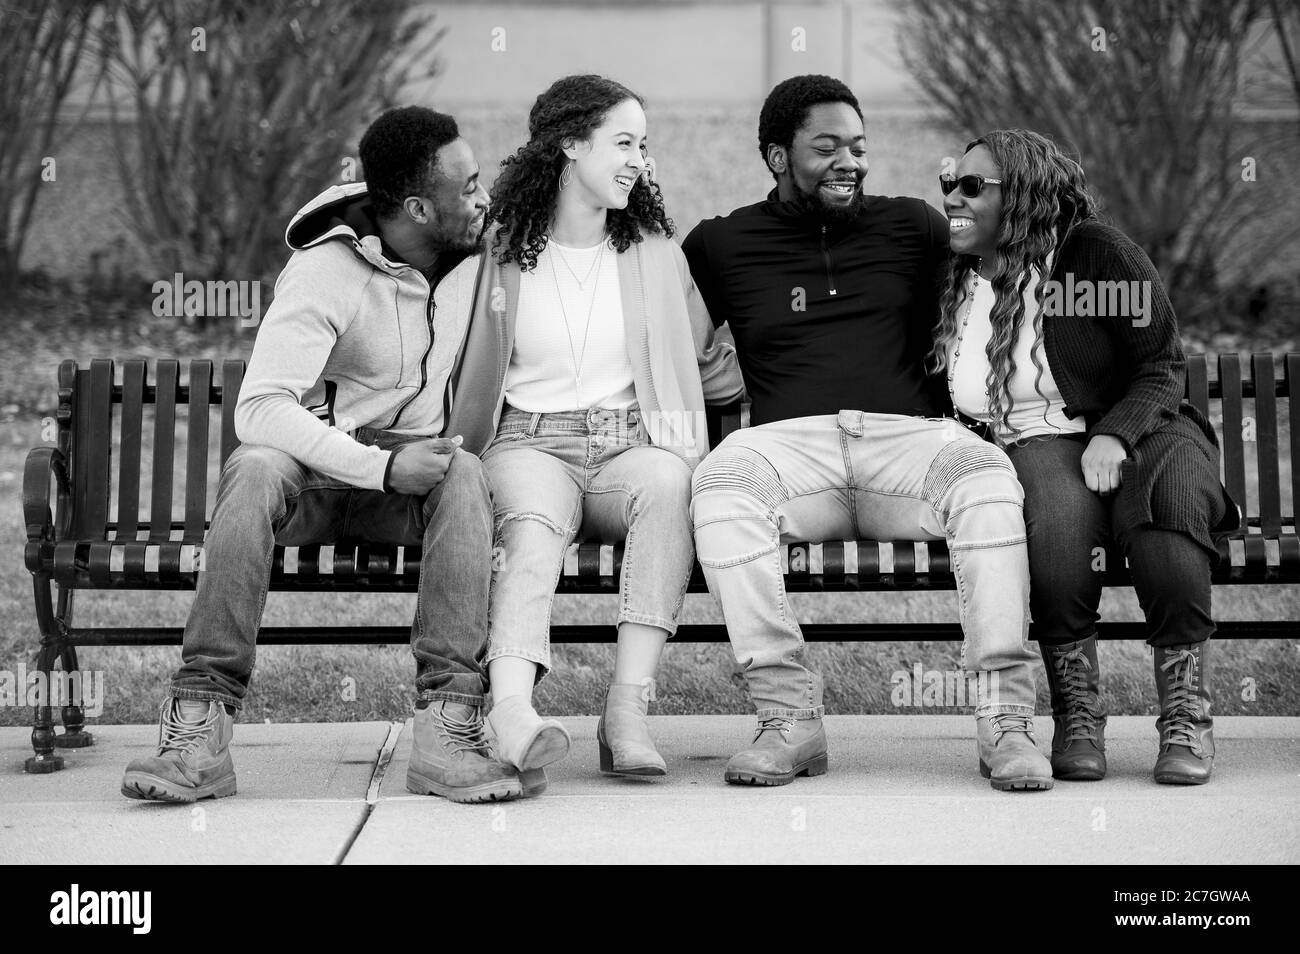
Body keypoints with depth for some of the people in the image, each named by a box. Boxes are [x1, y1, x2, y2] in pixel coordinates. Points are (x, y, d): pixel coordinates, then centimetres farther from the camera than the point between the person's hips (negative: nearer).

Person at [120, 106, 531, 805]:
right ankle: (198, 726, -38)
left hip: (407, 470, 3)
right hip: (312, 470, -3)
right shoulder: (324, 273, -17)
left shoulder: (473, 248, 1)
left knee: (464, 475, -32)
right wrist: (381, 466, -35)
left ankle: (448, 726, -40)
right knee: (255, 470, -37)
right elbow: (259, 410, -26)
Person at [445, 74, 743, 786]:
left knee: (667, 482, -36)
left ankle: (629, 707, -42)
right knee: (535, 529, -37)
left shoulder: (656, 252, 17)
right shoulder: (499, 253, 10)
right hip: (530, 443, -1)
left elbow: (710, 369, 24)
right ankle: (512, 711, -57)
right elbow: (471, 379, 20)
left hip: (631, 445, 1)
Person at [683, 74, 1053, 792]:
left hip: (907, 435, 1)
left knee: (987, 476, -33)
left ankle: (1005, 719, -33)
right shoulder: (721, 244, 17)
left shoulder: (912, 228, 20)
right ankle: (788, 717, -33)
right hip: (791, 439, -1)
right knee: (719, 483, -35)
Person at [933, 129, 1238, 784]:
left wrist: (1113, 436, -20)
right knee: (1058, 507, -37)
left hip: (1137, 430, -1)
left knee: (1165, 497, -38)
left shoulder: (1094, 251, -2)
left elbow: (1162, 366, -2)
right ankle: (1075, 712, -26)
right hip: (1036, 447, 2)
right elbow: (935, 405, 23)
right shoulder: (952, 291, 12)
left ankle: (1186, 712, -24)